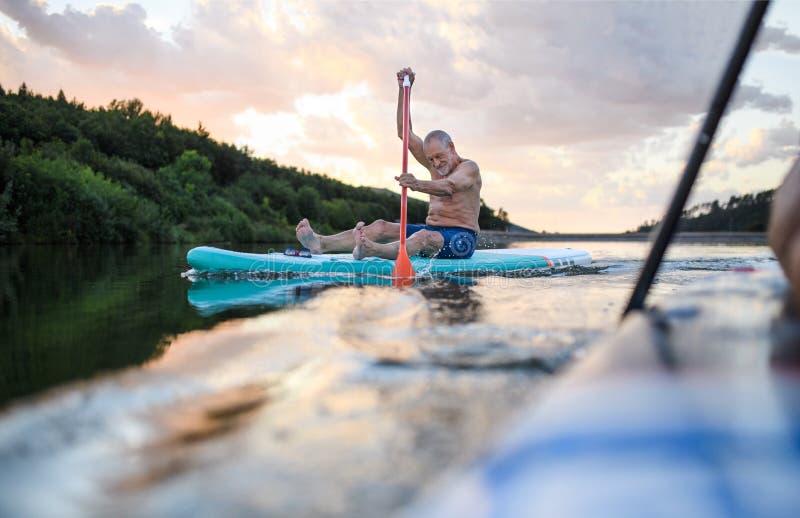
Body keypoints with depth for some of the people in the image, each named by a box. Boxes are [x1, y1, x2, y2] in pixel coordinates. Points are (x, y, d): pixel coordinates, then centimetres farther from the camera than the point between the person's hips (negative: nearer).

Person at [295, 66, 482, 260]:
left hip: (460, 238, -7)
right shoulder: (434, 164, 15)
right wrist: (404, 90, 0)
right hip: (430, 231, 7)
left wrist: (418, 185, -48)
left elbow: (448, 187, -28)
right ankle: (321, 243, -35)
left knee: (426, 236, -39)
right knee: (382, 227, -15)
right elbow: (404, 133, 9)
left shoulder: (469, 168, -5)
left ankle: (372, 250, -68)